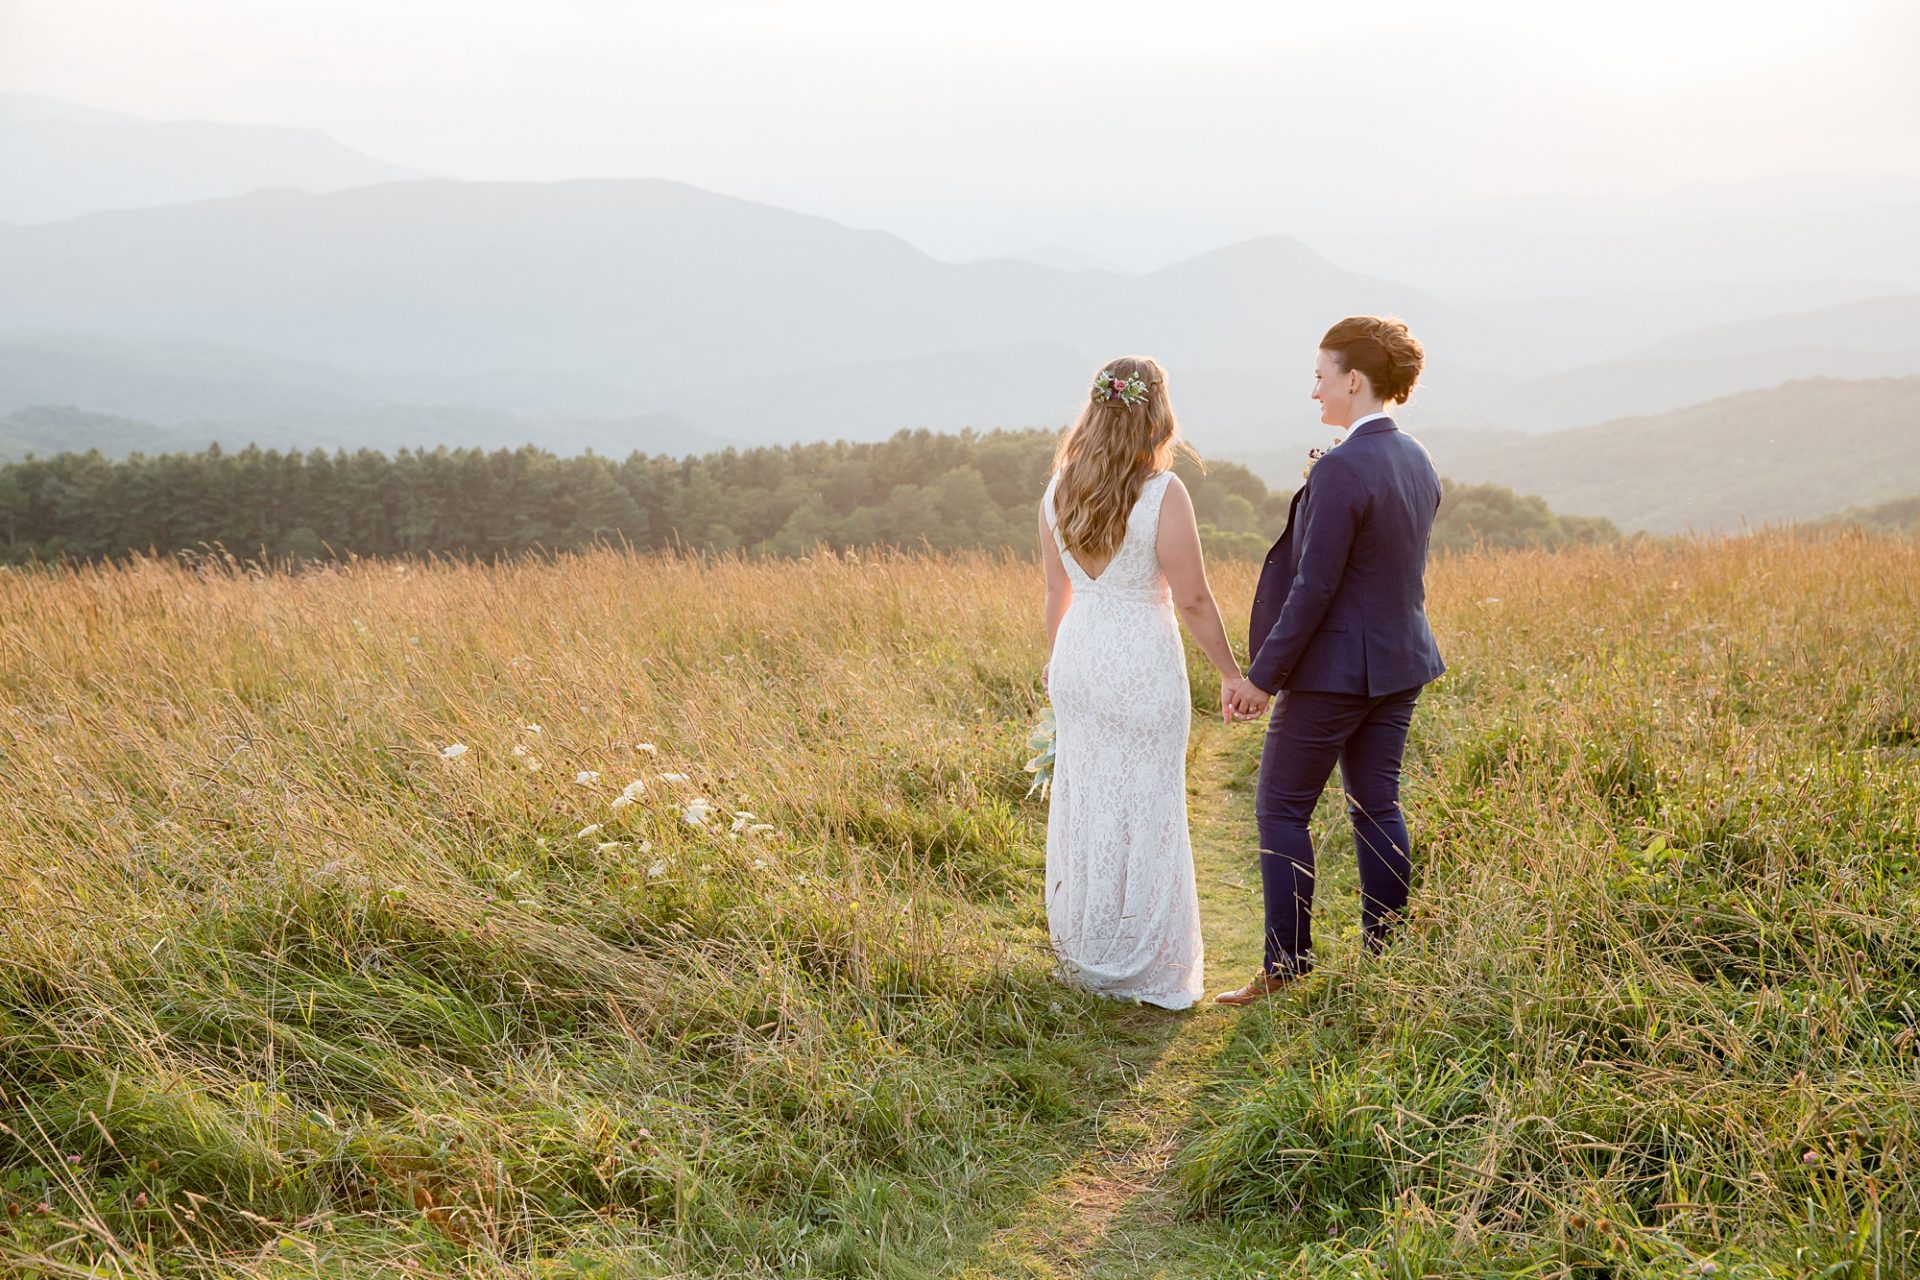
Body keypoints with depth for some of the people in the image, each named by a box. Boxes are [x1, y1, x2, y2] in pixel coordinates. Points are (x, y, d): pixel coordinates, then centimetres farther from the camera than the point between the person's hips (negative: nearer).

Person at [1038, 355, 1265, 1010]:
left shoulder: (1058, 490, 2)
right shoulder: (1163, 492, -15)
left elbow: (1056, 591, 10)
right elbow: (1192, 598, -12)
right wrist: (1231, 674, -1)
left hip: (1077, 656, 6)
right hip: (1143, 663, -5)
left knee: (1081, 801, 15)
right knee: (1145, 810, 6)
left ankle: (1080, 954, 28)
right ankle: (1140, 966, 15)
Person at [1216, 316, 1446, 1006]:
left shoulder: (1340, 470, -21)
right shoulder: (1417, 460, 7)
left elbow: (1314, 588, -21)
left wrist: (1264, 676, -15)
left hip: (1334, 668, -8)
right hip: (1400, 663, 9)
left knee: (1281, 808, 3)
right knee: (1377, 808, 14)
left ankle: (1286, 967, 5)